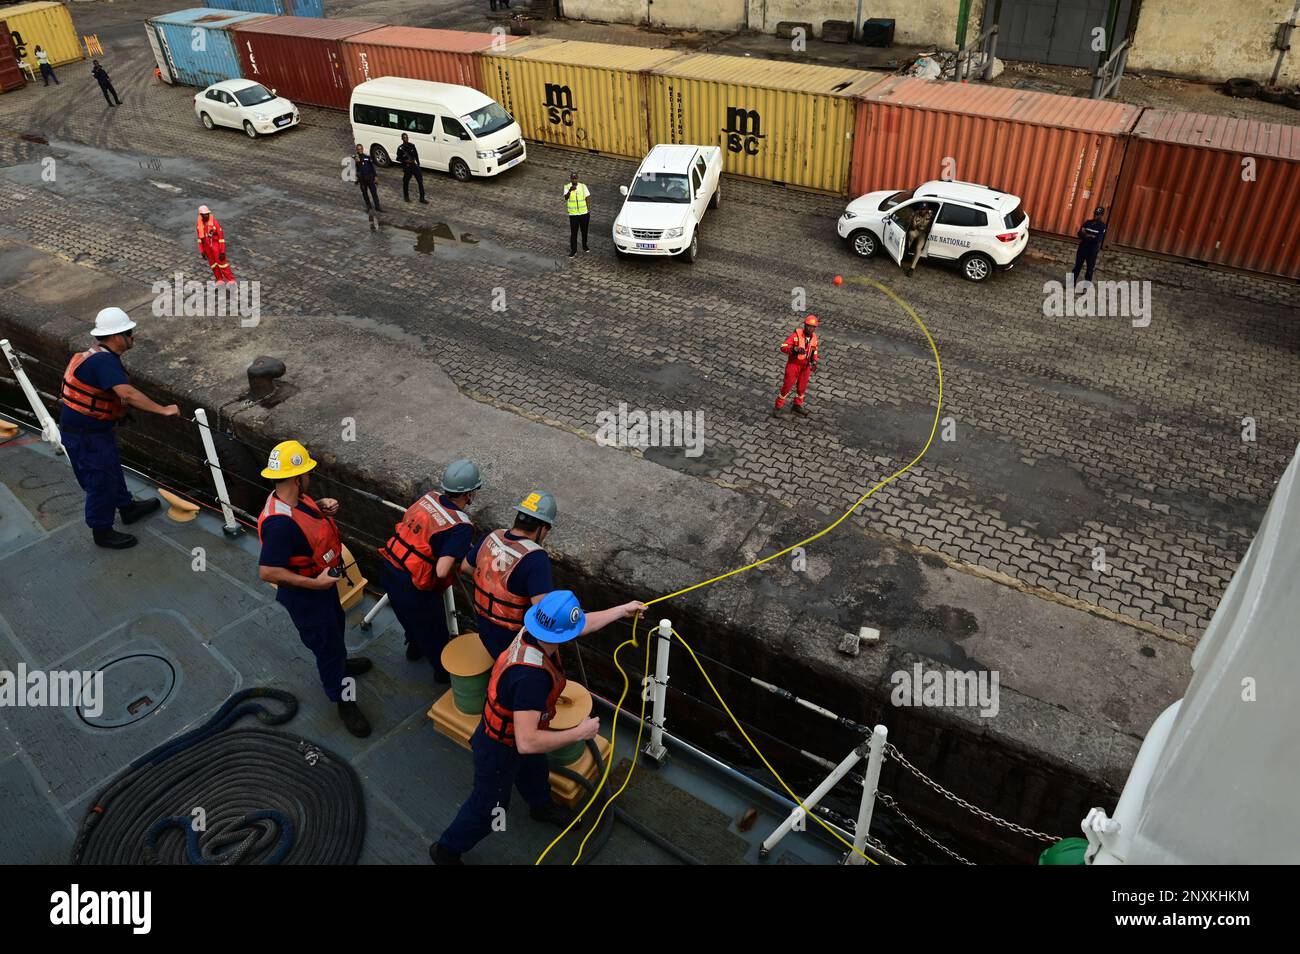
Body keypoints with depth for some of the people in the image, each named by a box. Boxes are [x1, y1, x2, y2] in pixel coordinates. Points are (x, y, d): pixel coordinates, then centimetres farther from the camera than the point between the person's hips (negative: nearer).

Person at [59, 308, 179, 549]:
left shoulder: (103, 356, 4)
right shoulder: (103, 362, -28)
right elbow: (128, 394, -38)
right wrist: (163, 410, -34)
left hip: (96, 428, 10)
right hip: (84, 434, -10)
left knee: (112, 467, 27)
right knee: (101, 480, 4)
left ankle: (127, 507, 48)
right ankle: (102, 531, 20)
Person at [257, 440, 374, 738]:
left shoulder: (294, 498, -9)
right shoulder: (279, 523, -39)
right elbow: (267, 572, -37)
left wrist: (322, 507, -6)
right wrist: (314, 583, -33)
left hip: (322, 580, 9)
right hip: (304, 594, -9)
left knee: (335, 624, 32)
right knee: (325, 643, 9)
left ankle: (340, 662, 60)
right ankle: (344, 701, 30)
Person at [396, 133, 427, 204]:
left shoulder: (412, 145, 5)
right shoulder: (400, 148, -7)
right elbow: (398, 158, -4)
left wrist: (418, 163, 14)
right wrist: (405, 161, -18)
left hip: (414, 165, 4)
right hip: (407, 167, -4)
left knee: (420, 181, -2)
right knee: (406, 182, 7)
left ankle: (422, 198, 3)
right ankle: (406, 196, 28)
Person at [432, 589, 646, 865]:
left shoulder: (533, 631, -20)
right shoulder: (531, 677, -46)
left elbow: (585, 624, 0)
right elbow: (527, 742, -46)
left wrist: (622, 610, 9)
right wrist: (579, 733, -35)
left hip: (513, 730, 8)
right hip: (499, 750, -8)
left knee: (535, 770, 35)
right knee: (488, 808, 18)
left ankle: (541, 806, 66)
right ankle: (446, 850, 44)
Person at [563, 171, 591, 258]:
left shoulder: (583, 186, -2)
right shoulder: (567, 187, -7)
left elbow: (588, 198, 4)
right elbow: (566, 197, -25)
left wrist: (588, 210, -1)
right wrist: (570, 190, -43)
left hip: (584, 213, 2)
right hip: (573, 214, -2)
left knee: (584, 231, 16)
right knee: (573, 233, 1)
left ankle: (585, 246, 36)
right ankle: (573, 250, 12)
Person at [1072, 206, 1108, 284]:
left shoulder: (1102, 226, -5)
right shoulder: (1088, 222, 9)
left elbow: (1098, 239, -15)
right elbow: (1079, 233, 2)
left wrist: (1086, 236, -11)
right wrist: (1091, 236, -14)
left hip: (1093, 249, -5)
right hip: (1083, 247, 5)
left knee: (1090, 268, -1)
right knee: (1077, 266, 8)